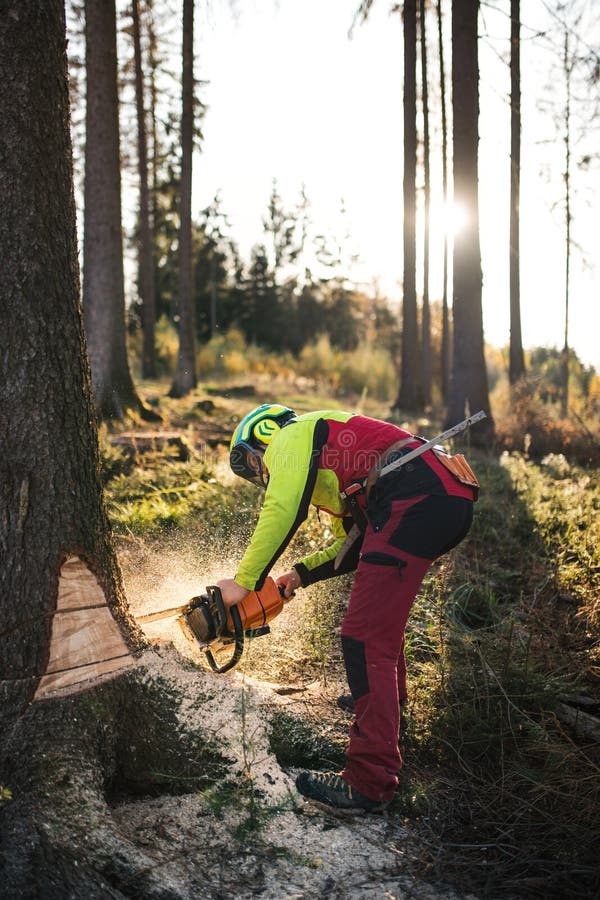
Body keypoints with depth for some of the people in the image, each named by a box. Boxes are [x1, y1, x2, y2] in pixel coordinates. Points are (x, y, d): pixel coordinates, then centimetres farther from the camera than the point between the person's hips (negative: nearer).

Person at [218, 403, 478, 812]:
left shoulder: (293, 436, 9)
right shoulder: (327, 463, 36)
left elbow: (281, 512, -9)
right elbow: (354, 544, 32)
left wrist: (243, 582, -3)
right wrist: (302, 573, 26)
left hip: (417, 500, -11)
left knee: (366, 638, -11)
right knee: (383, 612, 30)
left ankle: (370, 782, -11)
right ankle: (388, 705, 48)